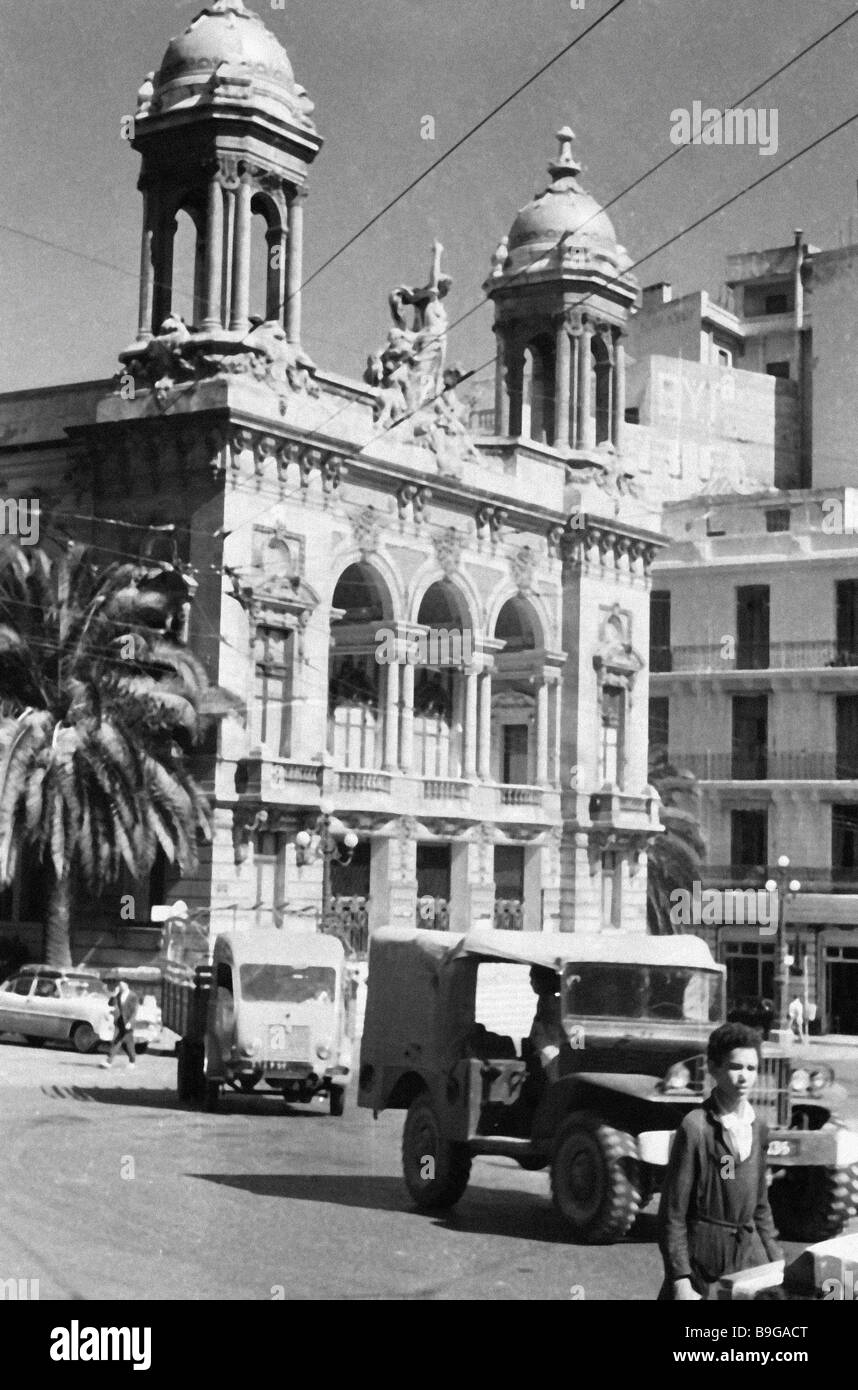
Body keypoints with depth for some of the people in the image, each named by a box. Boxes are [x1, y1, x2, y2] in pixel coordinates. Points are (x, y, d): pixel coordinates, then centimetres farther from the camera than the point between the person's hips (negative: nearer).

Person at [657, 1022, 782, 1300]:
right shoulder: (695, 1128, -12)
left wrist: (777, 1264, 12)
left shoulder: (757, 1128, 8)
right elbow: (672, 1213, -11)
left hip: (750, 1252, 6)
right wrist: (680, 1280, -15)